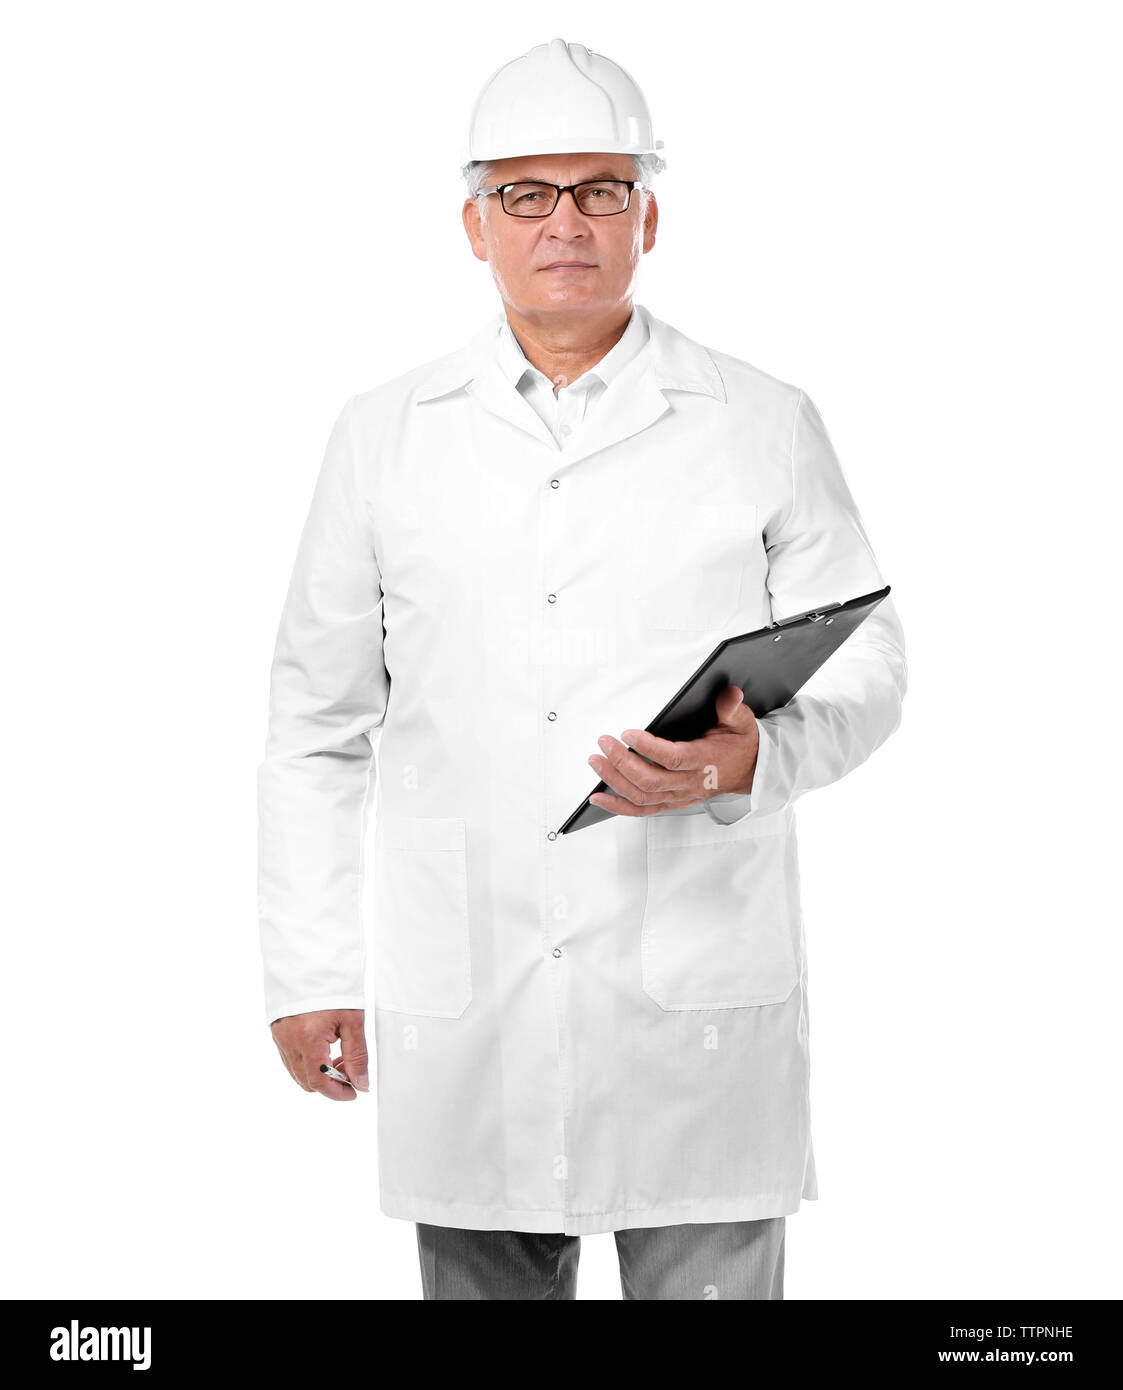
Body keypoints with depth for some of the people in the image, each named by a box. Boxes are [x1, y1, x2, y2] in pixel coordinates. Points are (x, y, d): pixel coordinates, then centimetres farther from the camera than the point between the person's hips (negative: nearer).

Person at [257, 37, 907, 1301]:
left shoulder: (766, 427, 5)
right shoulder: (383, 437, 8)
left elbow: (865, 665, 5)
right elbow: (319, 722, 10)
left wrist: (750, 759, -17)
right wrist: (312, 972, 6)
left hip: (701, 1000, -1)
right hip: (461, 1010, 1)